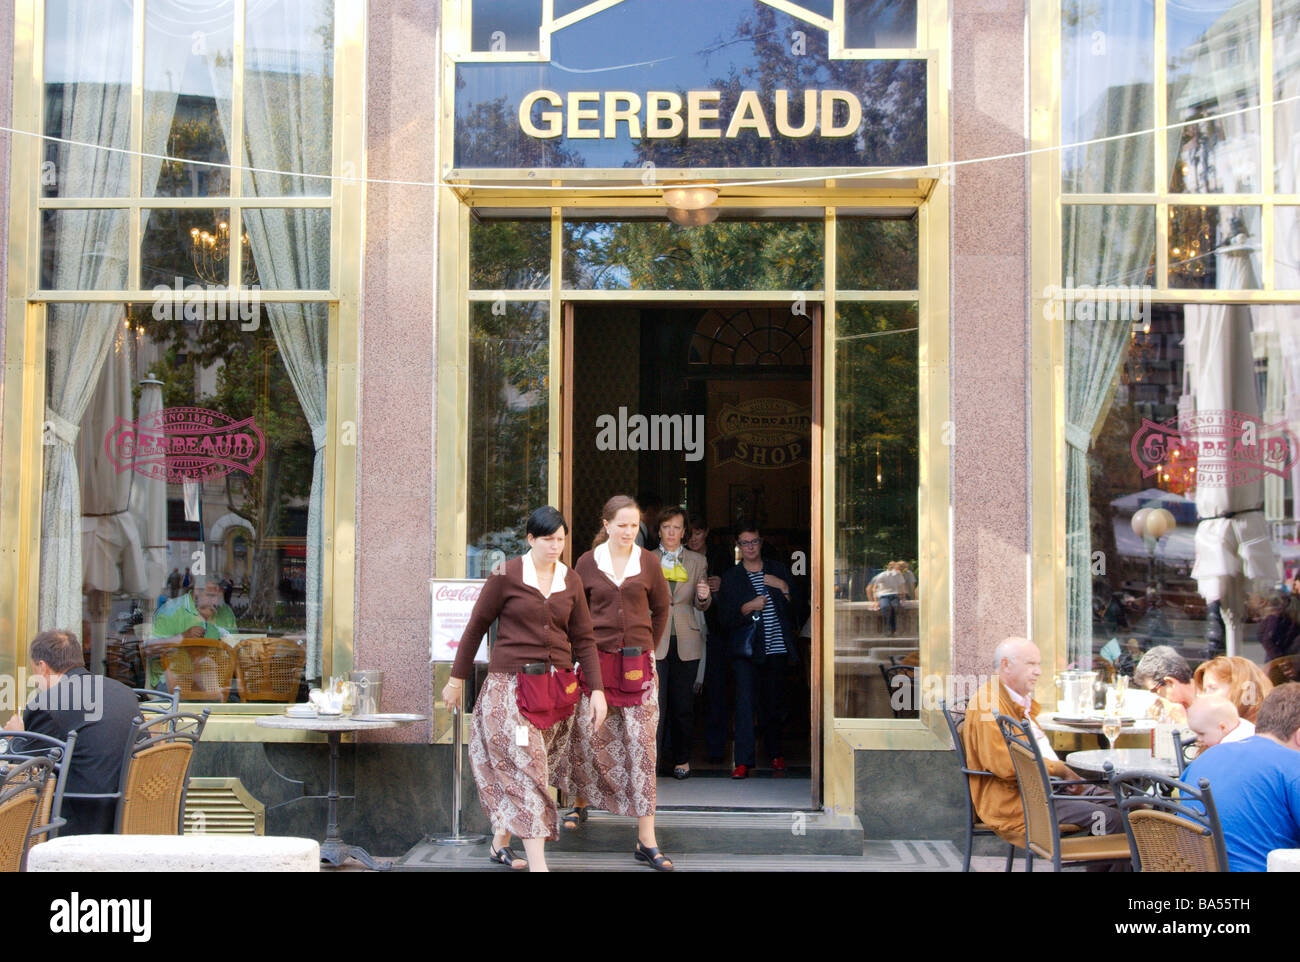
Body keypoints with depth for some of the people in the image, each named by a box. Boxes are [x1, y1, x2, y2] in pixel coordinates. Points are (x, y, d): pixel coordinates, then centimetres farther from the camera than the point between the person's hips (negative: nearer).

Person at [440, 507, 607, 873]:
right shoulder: (506, 576, -4)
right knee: (528, 771, -11)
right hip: (509, 686, -4)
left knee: (526, 772, 9)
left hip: (557, 687, 5)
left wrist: (596, 689, 3)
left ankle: (501, 843, 26)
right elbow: (476, 627, 3)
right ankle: (537, 864, -15)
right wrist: (457, 679, 6)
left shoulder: (571, 581, 8)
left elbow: (583, 639, 10)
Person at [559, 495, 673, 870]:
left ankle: (647, 841, -2)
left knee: (641, 744, -3)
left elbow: (661, 606, 16)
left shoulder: (647, 562, 4)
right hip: (596, 659, 0)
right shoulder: (587, 563, 3)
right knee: (588, 736, 5)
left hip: (638, 664, 0)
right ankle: (580, 802, 36)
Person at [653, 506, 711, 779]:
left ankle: (682, 759, 19)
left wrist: (703, 597, -12)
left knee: (683, 705, 5)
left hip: (686, 642, 1)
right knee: (655, 704, -9)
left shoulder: (697, 561, 11)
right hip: (655, 641, -1)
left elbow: (701, 606, 10)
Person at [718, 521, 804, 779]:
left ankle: (776, 755, 26)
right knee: (745, 701, -13)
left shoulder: (779, 571, 11)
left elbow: (798, 608, 9)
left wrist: (784, 587, -6)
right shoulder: (731, 578, 8)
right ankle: (743, 761, -13)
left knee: (774, 704, 8)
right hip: (746, 650, -2)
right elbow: (724, 618, 2)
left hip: (777, 649, 2)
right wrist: (747, 608, -13)